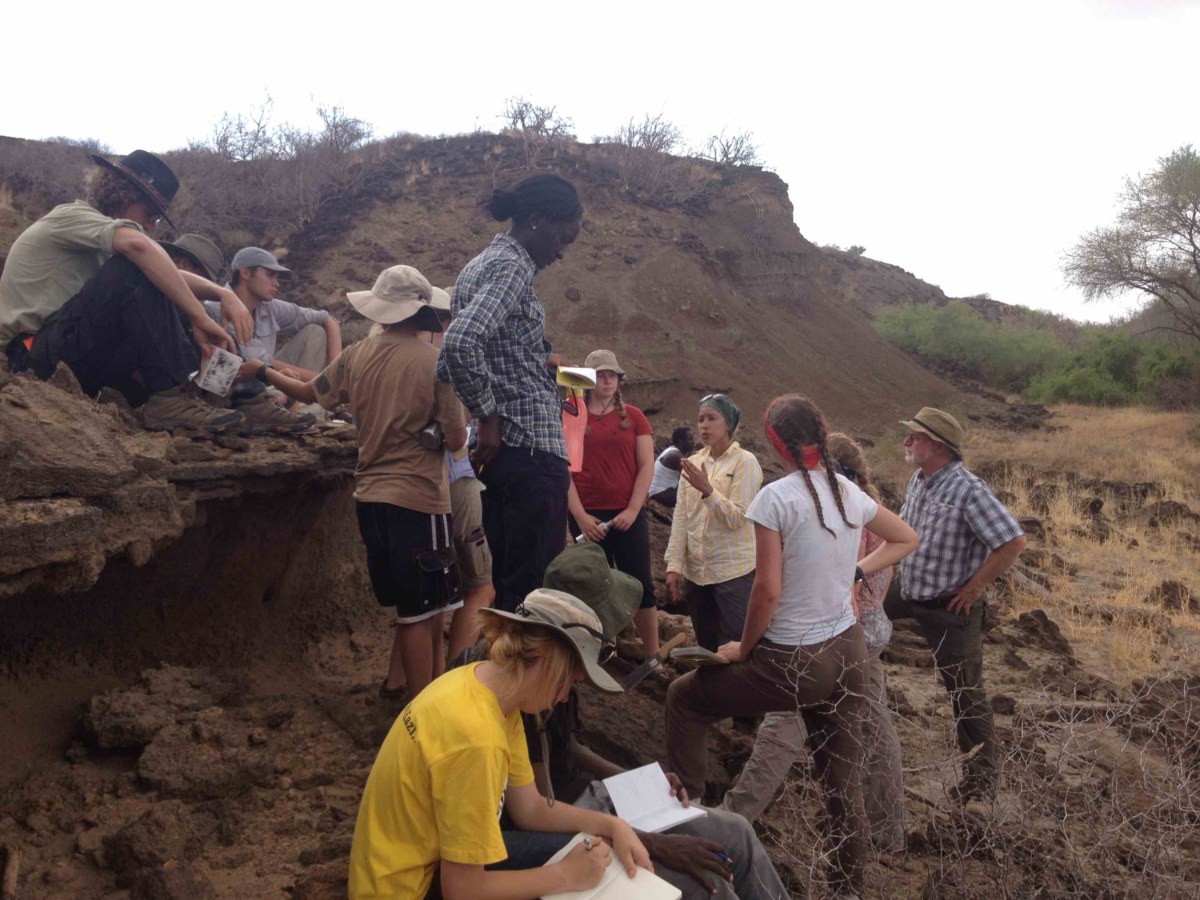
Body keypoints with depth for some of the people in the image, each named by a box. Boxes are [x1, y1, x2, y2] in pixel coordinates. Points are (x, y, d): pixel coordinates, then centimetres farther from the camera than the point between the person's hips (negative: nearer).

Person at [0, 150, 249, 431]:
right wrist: (200, 317, -31)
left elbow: (172, 278, 13)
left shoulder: (101, 243, 19)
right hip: (36, 354, -9)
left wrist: (223, 294, -6)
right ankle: (170, 398, -27)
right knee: (137, 270, -26)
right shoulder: (71, 215, -8)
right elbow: (139, 246, -30)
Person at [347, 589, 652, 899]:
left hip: (439, 854, 8)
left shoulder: (489, 689, -5)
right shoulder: (476, 738, -32)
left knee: (578, 850, 5)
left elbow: (530, 808, 4)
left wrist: (612, 825, -7)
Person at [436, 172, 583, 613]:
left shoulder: (480, 265, 17)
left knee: (508, 583, 16)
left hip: (500, 451, 10)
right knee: (536, 588, -4)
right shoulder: (512, 266, -12)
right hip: (531, 449, -10)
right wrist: (488, 416, -17)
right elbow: (460, 343, -28)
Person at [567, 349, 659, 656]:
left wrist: (632, 510, -8)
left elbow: (646, 466, 2)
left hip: (628, 515, 0)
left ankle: (653, 656, 9)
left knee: (641, 584, 1)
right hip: (588, 517, 0)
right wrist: (579, 514, -8)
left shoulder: (633, 416, 7)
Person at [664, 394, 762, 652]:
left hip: (734, 573, -5)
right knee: (706, 648, 15)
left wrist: (707, 490, -26)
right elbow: (680, 517, 5)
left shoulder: (745, 462, -7)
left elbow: (737, 518, -15)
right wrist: (674, 566, -1)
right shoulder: (693, 463, 8)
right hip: (696, 571, 5)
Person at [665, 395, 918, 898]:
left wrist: (743, 649, -4)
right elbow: (906, 541, 20)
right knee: (843, 779, 17)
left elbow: (767, 591, -18)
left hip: (795, 662, -6)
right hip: (847, 653, 6)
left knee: (683, 696, 16)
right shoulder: (849, 491, 4)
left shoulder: (776, 497, -16)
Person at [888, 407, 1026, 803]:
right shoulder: (918, 480, 1)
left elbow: (1014, 541, -29)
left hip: (950, 606, -8)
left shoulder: (969, 490, -25)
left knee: (965, 689, 5)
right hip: (909, 591, 8)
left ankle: (982, 773, 22)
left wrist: (976, 587, -21)